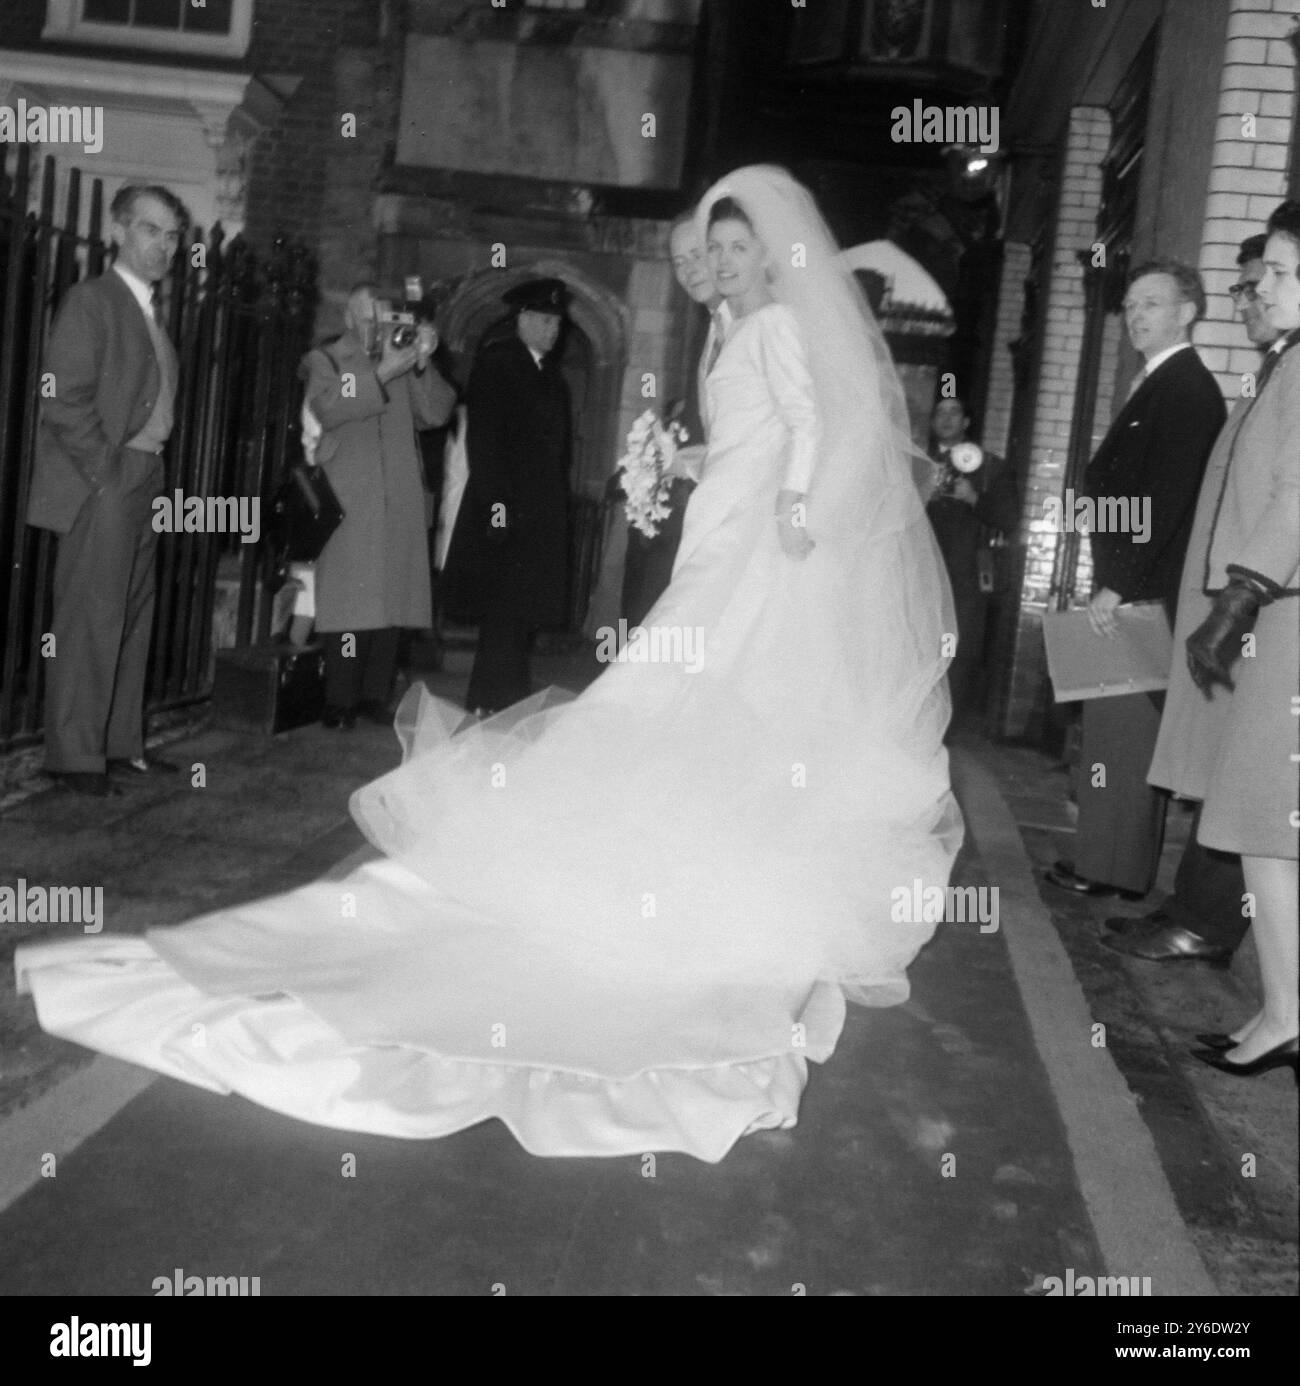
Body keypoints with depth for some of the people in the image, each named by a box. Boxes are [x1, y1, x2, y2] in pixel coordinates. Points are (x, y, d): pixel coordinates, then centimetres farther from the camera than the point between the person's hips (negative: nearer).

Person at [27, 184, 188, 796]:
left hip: (145, 484, 8)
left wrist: (151, 470, 11)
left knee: (132, 619, 11)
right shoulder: (91, 300, -7)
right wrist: (108, 470, -14)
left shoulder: (152, 310, 17)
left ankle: (120, 744, 19)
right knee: (90, 621, -6)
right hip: (101, 486, -8)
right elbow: (65, 400, -15)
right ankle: (75, 755, 1)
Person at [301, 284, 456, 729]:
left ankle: (375, 696, 7)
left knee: (392, 598, 0)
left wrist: (422, 365, -5)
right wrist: (382, 374, -15)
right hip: (349, 502, -3)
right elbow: (330, 409, -9)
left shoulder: (403, 362, 20)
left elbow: (436, 413, 8)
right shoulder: (324, 360, 10)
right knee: (350, 600, -8)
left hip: (400, 501, 4)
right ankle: (340, 703, -3)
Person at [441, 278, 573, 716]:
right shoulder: (494, 362, -2)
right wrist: (495, 501, -17)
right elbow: (481, 436, -10)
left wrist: (559, 499, 9)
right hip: (504, 510, -7)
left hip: (543, 515, 7)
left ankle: (509, 703, 11)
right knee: (502, 612, -8)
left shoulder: (553, 376, 19)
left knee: (521, 614, 6)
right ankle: (489, 704, -3)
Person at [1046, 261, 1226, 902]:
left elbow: (1166, 496, -18)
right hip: (1131, 589, 9)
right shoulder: (1160, 385, 19)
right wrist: (1112, 582, 13)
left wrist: (1116, 584, -19)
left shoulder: (1186, 387, -10)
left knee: (1123, 723, -5)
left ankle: (1115, 869, 1)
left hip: (1144, 593, -9)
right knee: (1121, 724, 11)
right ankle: (1109, 862, 18)